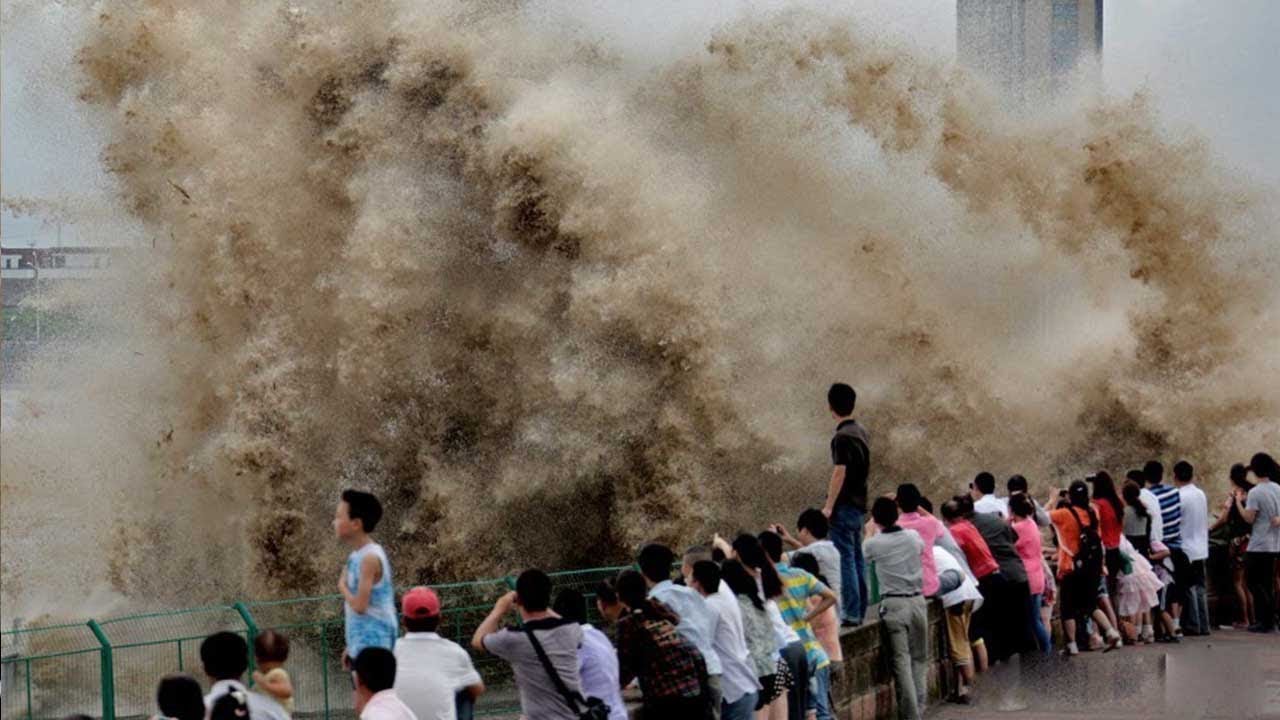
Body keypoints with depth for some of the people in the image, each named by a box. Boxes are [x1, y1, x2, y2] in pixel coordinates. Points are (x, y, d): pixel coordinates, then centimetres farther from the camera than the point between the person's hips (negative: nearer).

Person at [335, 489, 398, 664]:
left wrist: (342, 586, -3)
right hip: (362, 642, 9)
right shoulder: (356, 556, 12)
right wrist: (351, 647, 19)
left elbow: (359, 605, -22)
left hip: (373, 642, -9)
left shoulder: (370, 557, -16)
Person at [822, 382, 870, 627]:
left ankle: (850, 613, -8)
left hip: (845, 506, -9)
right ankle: (859, 611, 15)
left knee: (845, 559, -7)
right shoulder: (862, 433, 12)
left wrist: (828, 506, -17)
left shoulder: (842, 437, -15)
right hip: (859, 505, 9)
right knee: (857, 558, 12)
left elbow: (839, 472, -20)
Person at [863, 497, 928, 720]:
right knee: (919, 659, 14)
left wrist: (869, 533, 28)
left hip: (893, 605, -3)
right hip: (917, 601, 3)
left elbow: (863, 559, 15)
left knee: (901, 661, -2)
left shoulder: (873, 544, -7)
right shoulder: (913, 537, 3)